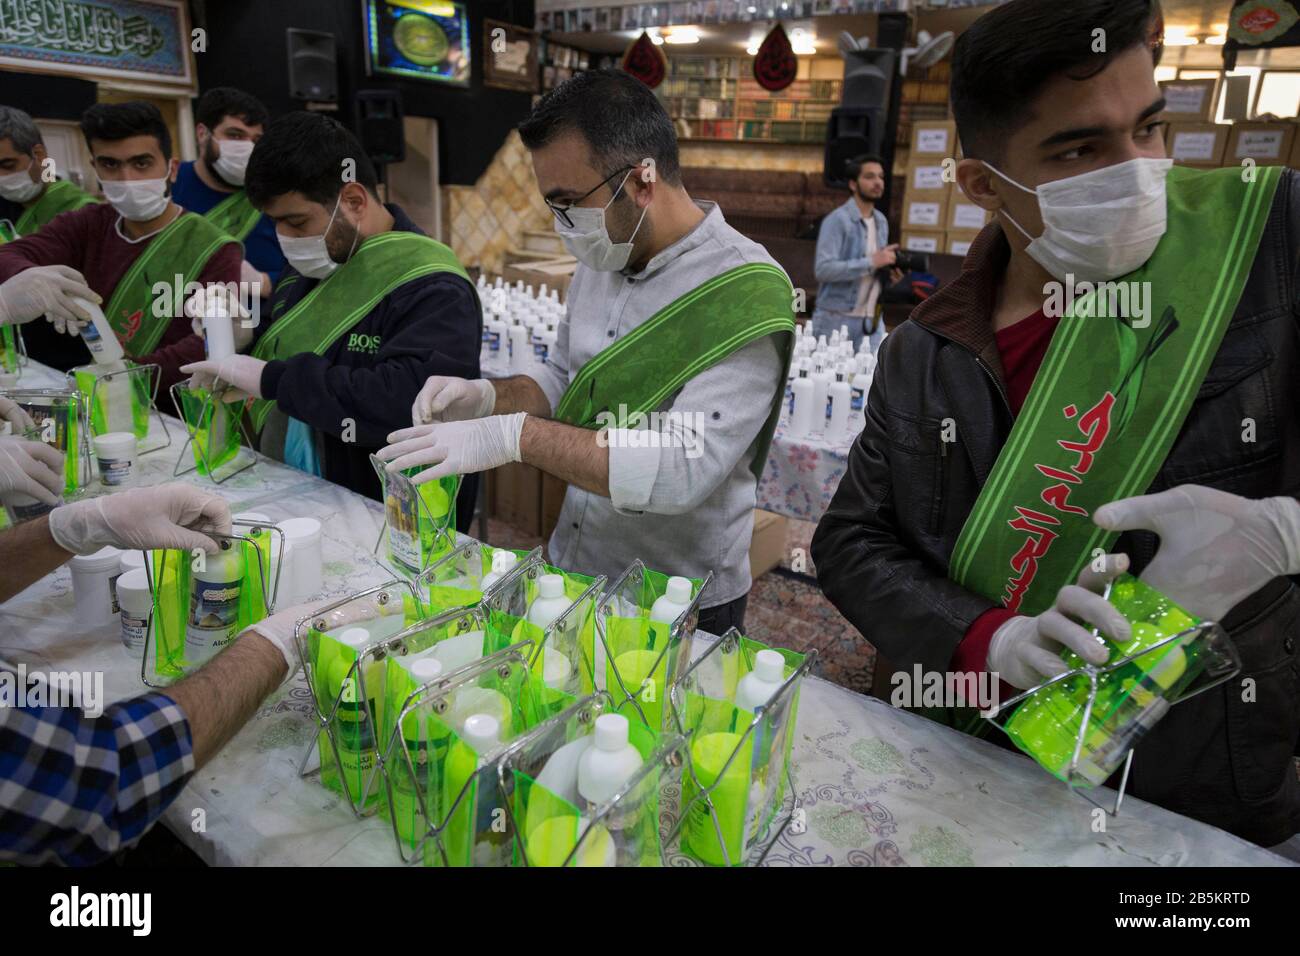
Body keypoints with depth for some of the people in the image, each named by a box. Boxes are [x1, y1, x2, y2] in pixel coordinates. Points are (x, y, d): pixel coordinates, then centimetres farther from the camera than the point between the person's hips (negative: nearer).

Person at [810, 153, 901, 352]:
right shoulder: (837, 220, -9)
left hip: (871, 321, 6)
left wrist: (890, 274, 2)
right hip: (836, 321, -6)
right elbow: (823, 269, -20)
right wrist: (871, 262, -22)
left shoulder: (881, 222, 15)